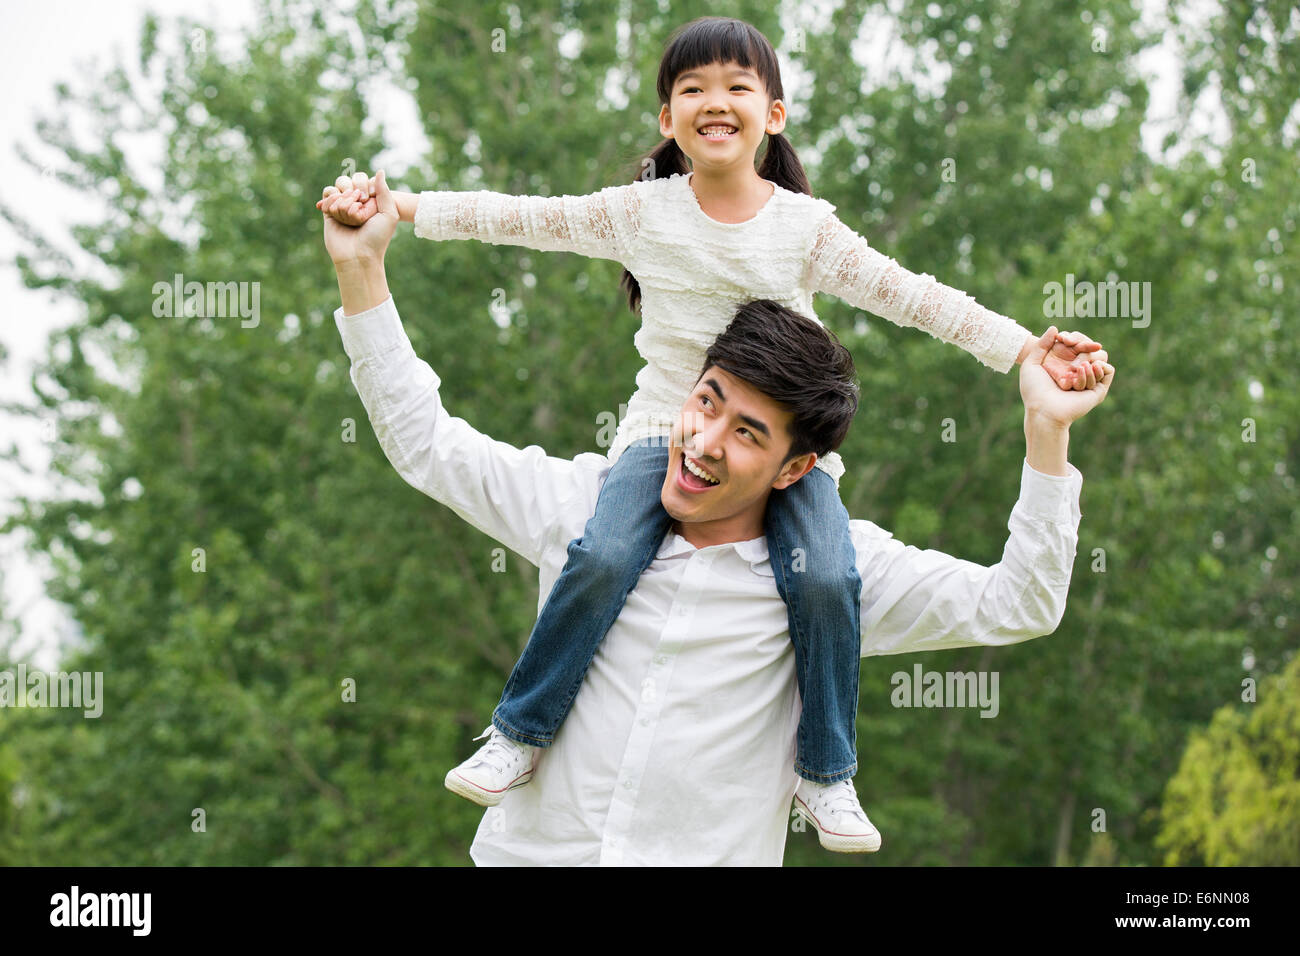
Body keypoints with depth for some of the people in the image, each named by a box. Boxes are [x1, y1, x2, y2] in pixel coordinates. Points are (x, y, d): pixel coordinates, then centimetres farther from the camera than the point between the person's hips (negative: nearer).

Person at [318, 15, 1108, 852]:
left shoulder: (805, 227, 1)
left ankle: (827, 773, -6)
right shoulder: (641, 213, 2)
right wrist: (399, 206, -6)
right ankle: (518, 736, -10)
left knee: (826, 578, -25)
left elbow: (911, 295, -1)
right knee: (604, 557, -27)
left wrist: (1028, 351, -8)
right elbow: (520, 218, 1)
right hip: (667, 427, 0)